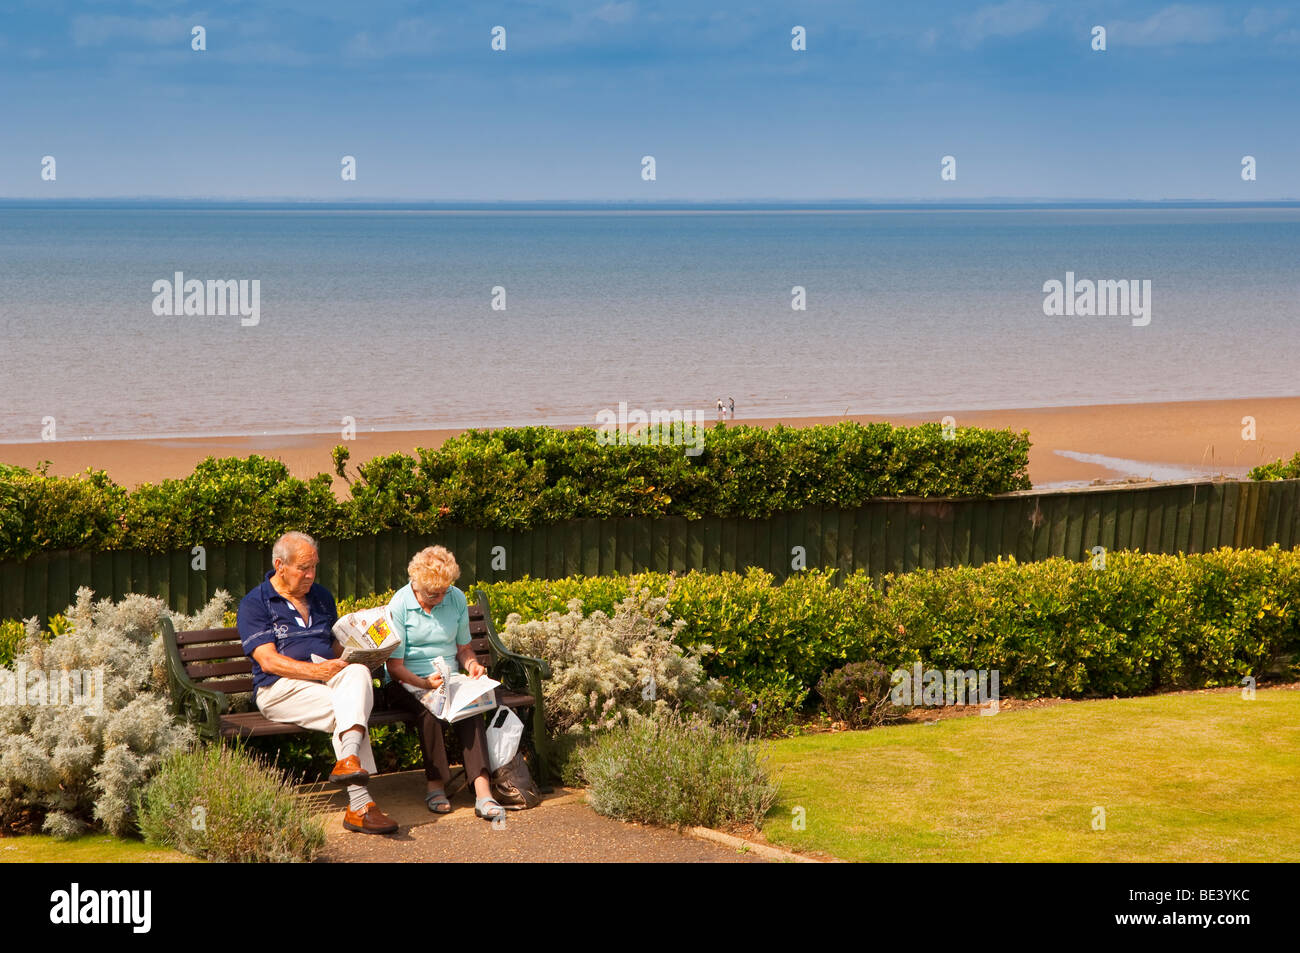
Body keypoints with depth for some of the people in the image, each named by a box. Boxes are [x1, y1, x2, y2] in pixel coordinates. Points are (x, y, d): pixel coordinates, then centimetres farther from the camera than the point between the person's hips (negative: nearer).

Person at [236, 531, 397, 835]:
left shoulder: (322, 597, 23)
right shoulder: (253, 604, 2)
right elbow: (268, 661, -9)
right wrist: (316, 670, -22)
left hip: (327, 678, 5)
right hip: (281, 689, -5)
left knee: (358, 673, -32)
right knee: (345, 710, -32)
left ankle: (349, 759, -50)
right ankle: (359, 804, -40)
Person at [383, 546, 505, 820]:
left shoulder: (457, 599, 5)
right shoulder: (399, 606, -8)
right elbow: (395, 667, -10)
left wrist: (472, 664, -5)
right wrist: (425, 683, -27)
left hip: (450, 679, 3)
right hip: (408, 684, -3)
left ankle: (482, 790, -41)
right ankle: (435, 783, -24)